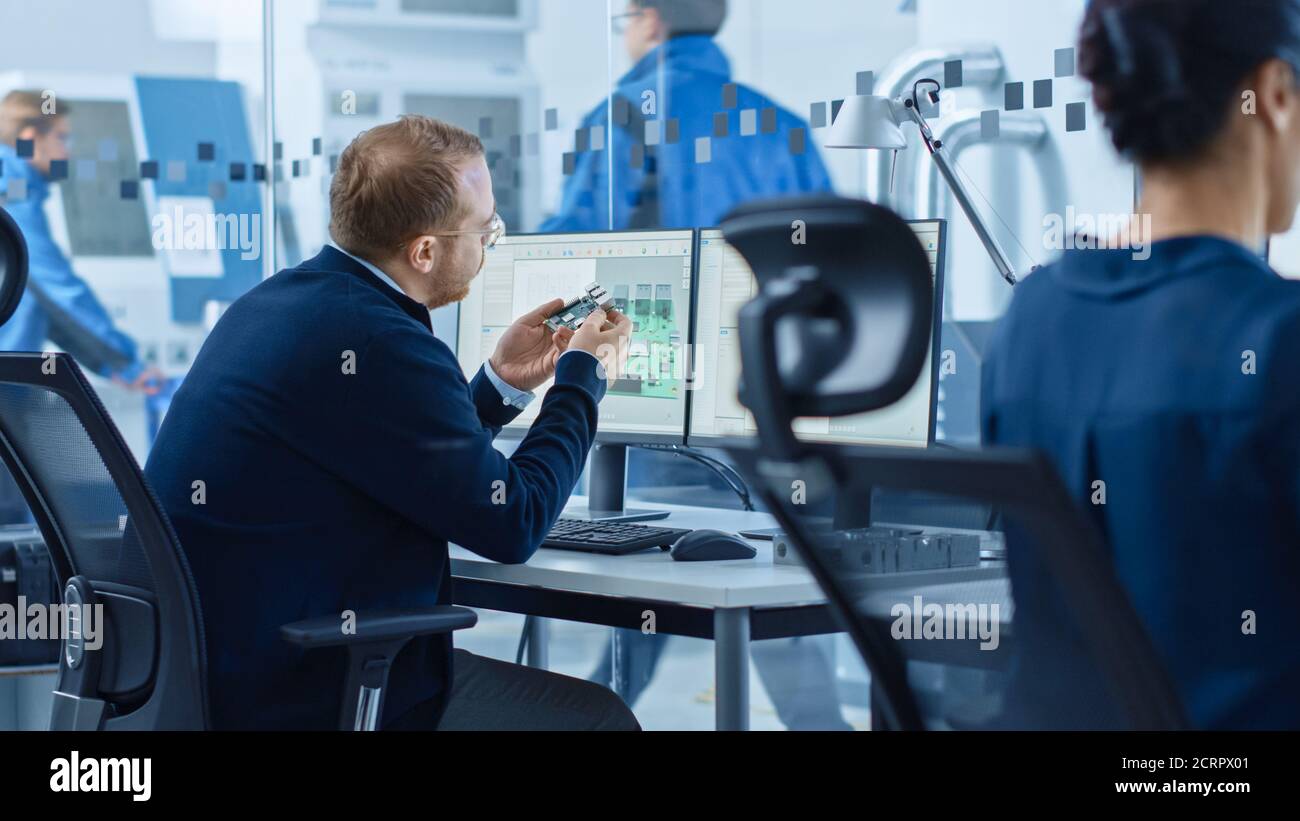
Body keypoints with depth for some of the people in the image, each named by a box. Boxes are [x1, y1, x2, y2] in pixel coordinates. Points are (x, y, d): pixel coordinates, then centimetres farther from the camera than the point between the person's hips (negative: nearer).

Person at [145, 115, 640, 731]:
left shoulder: (274, 301, 6)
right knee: (600, 715, 2)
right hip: (306, 696, -10)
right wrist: (584, 374, 1)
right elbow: (511, 524, -11)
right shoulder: (378, 345, -22)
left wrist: (501, 381, 15)